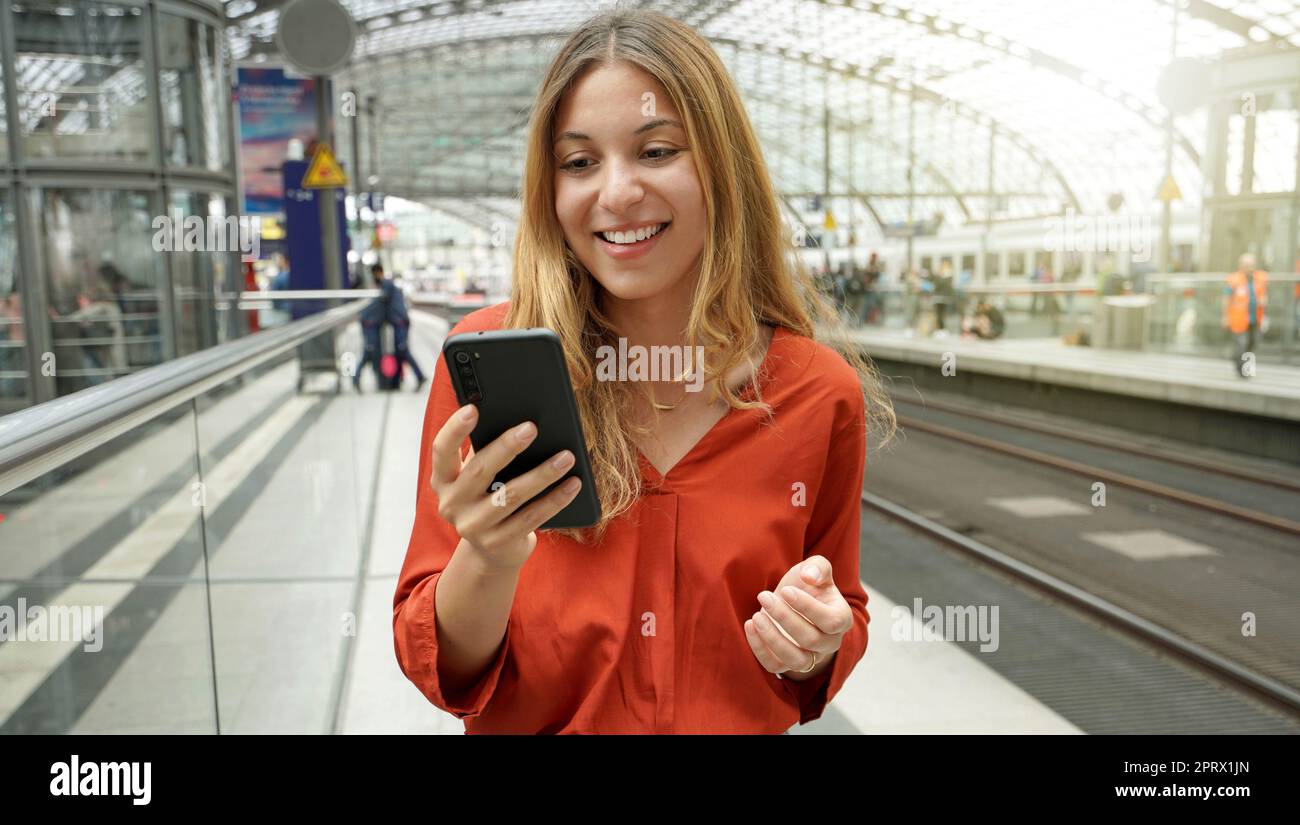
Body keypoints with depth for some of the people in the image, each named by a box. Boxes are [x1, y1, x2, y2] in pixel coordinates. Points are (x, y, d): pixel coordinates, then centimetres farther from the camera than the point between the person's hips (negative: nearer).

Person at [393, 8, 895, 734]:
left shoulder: (822, 394, -7)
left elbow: (846, 622, 7)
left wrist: (815, 649, -13)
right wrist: (487, 562, -25)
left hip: (744, 724, 1)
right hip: (527, 725, 0)